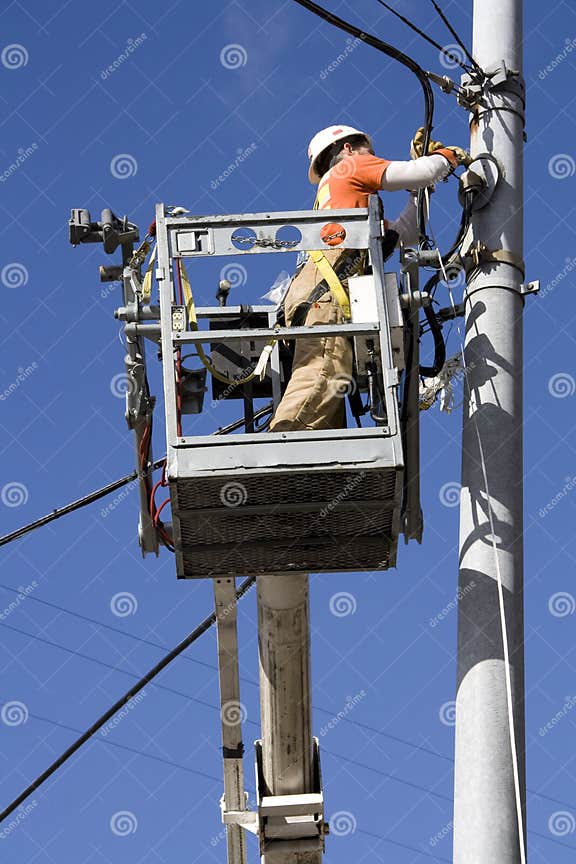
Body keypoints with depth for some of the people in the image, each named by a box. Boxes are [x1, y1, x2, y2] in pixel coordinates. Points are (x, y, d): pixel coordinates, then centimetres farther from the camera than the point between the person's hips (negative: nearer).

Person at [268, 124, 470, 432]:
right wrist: (445, 156, 28)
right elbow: (422, 173, 8)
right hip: (326, 292, -9)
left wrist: (419, 188, 40)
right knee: (323, 375, -26)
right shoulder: (352, 166, 17)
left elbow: (404, 234, 40)